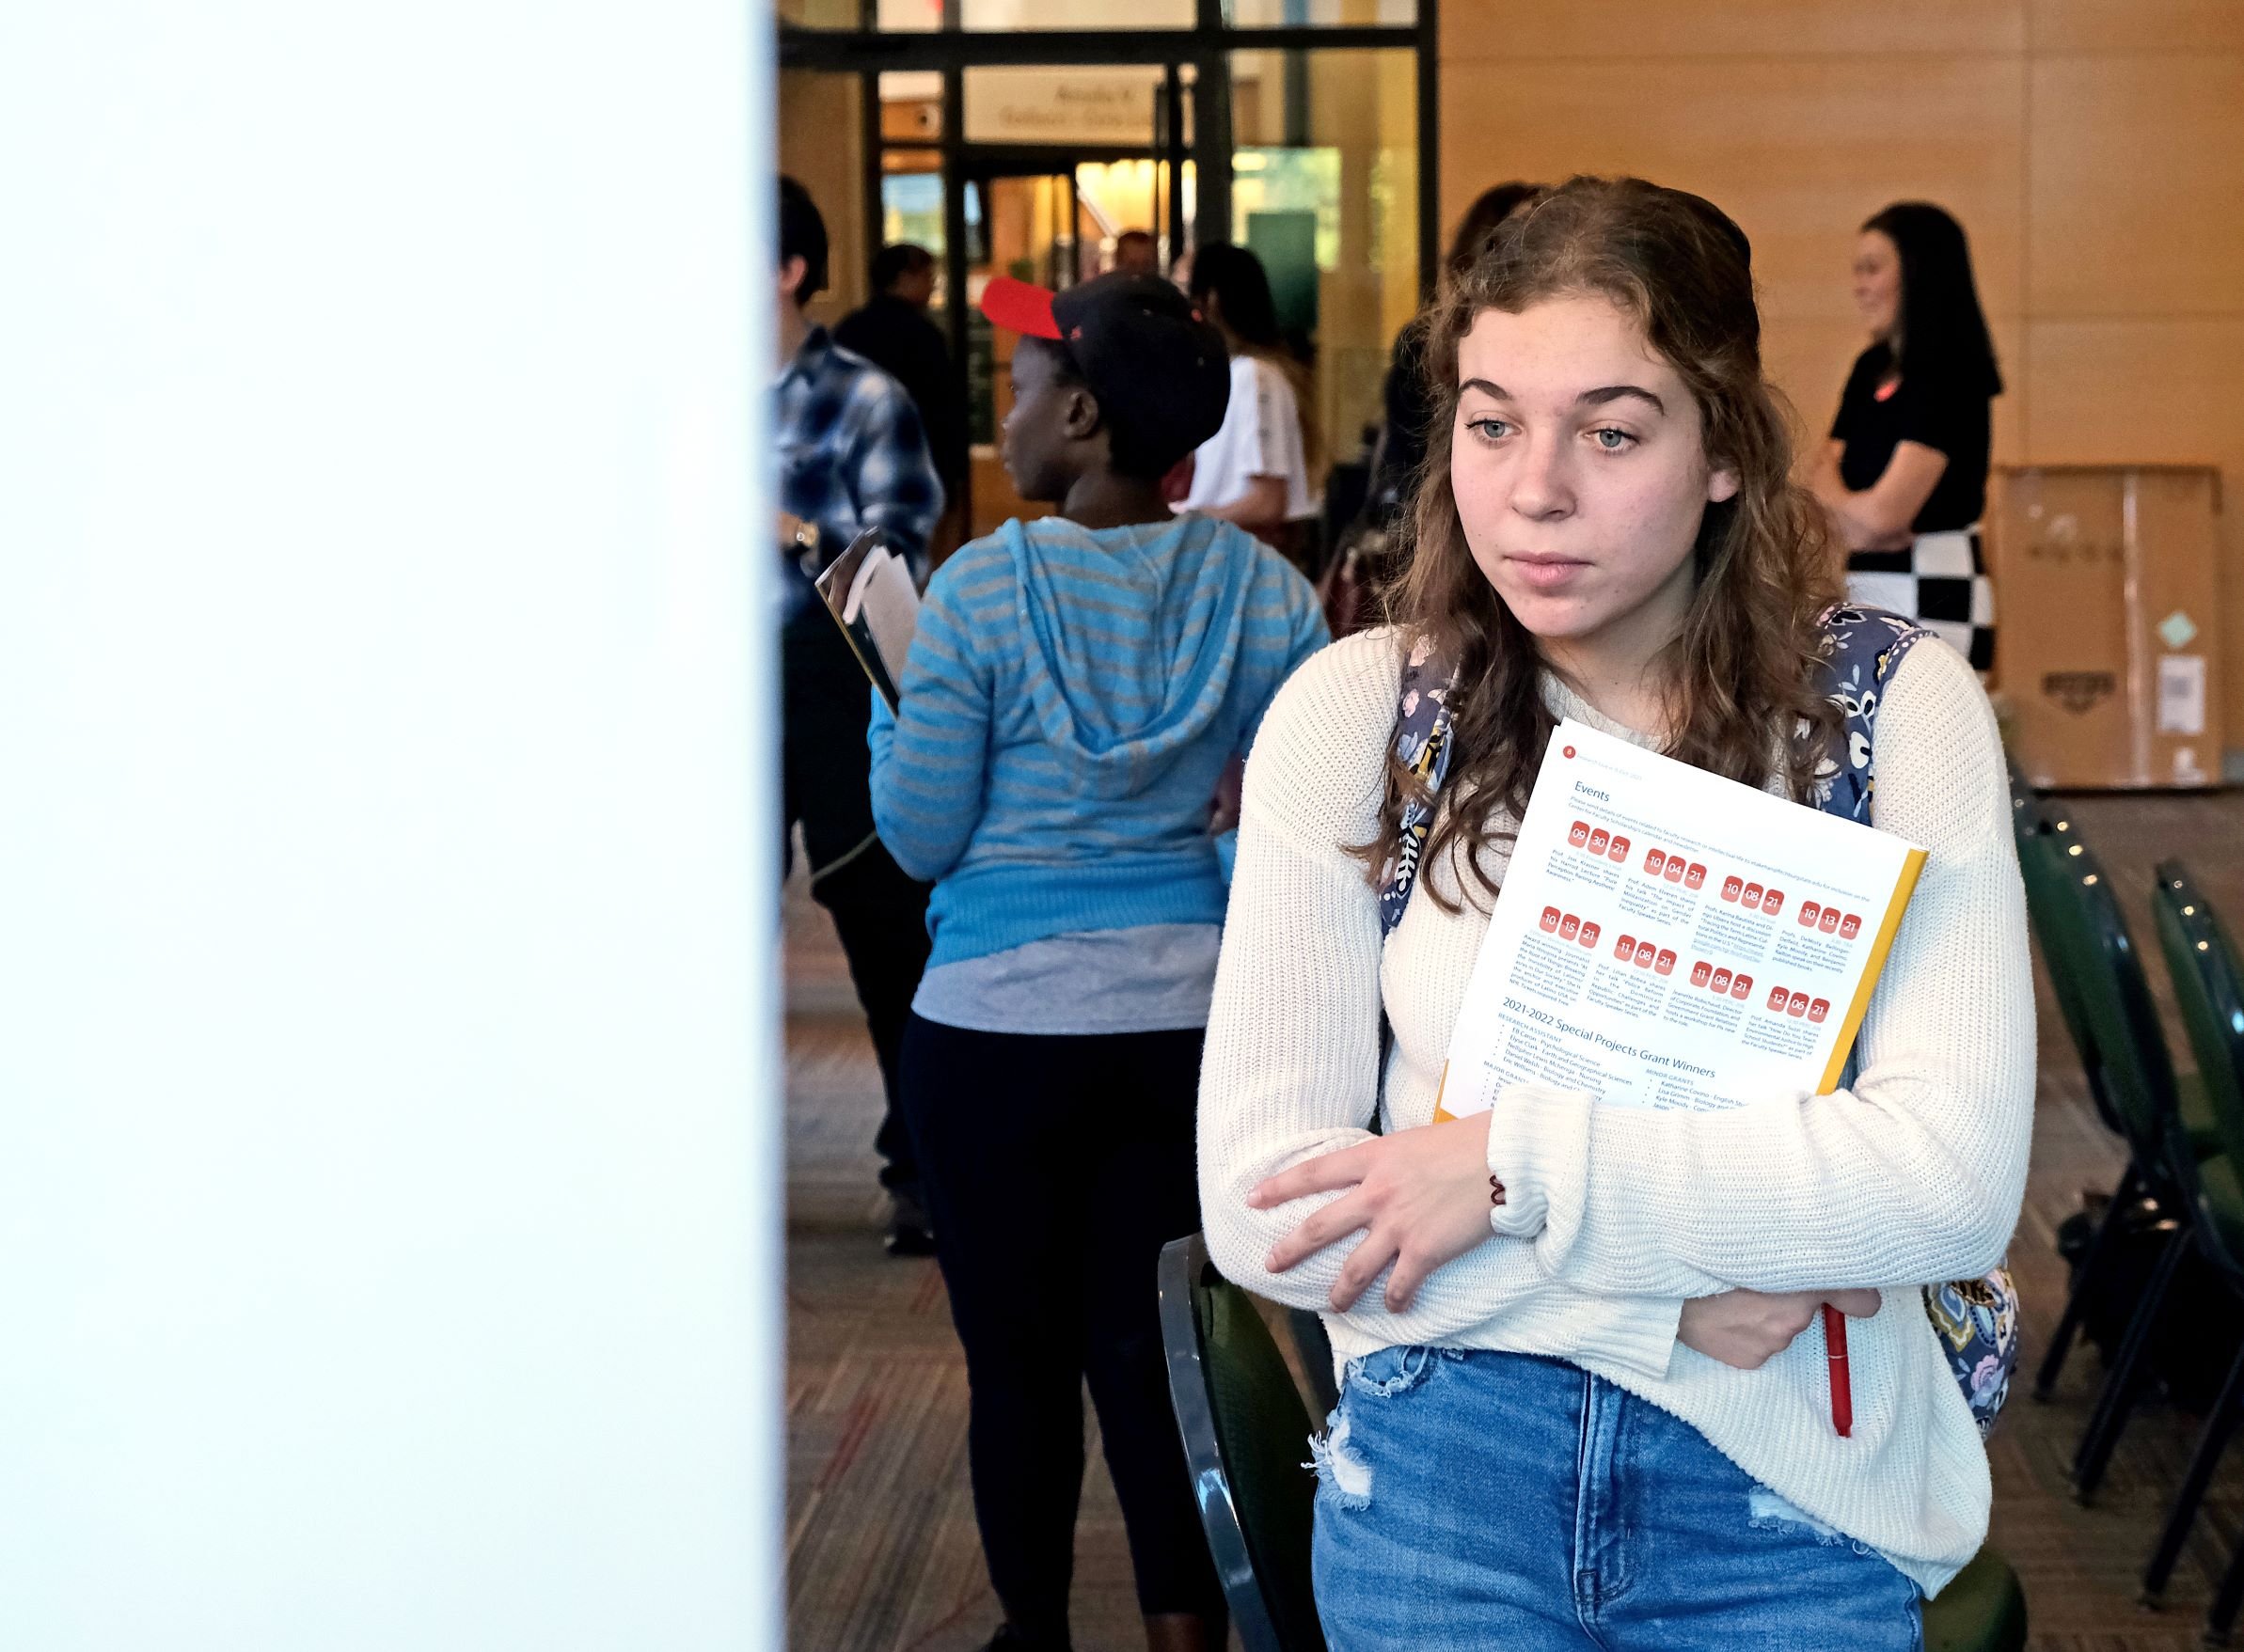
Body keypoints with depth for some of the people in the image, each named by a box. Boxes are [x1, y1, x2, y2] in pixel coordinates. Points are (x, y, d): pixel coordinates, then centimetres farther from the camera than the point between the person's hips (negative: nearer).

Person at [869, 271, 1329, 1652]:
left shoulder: (983, 588, -13)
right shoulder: (1264, 593, -2)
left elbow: (922, 838, -7)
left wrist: (884, 685, 7)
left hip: (999, 1030, -3)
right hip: (1190, 1027, 4)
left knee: (1019, 1359, 10)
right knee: (1156, 1352, 11)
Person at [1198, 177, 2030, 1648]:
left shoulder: (1895, 706, -7)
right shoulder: (1354, 713, -5)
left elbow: (1956, 1173, -17)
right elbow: (1261, 1199, -9)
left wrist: (1520, 1164, -19)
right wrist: (1676, 1292, -16)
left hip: (1790, 1492, 0)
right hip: (1442, 1461, 1)